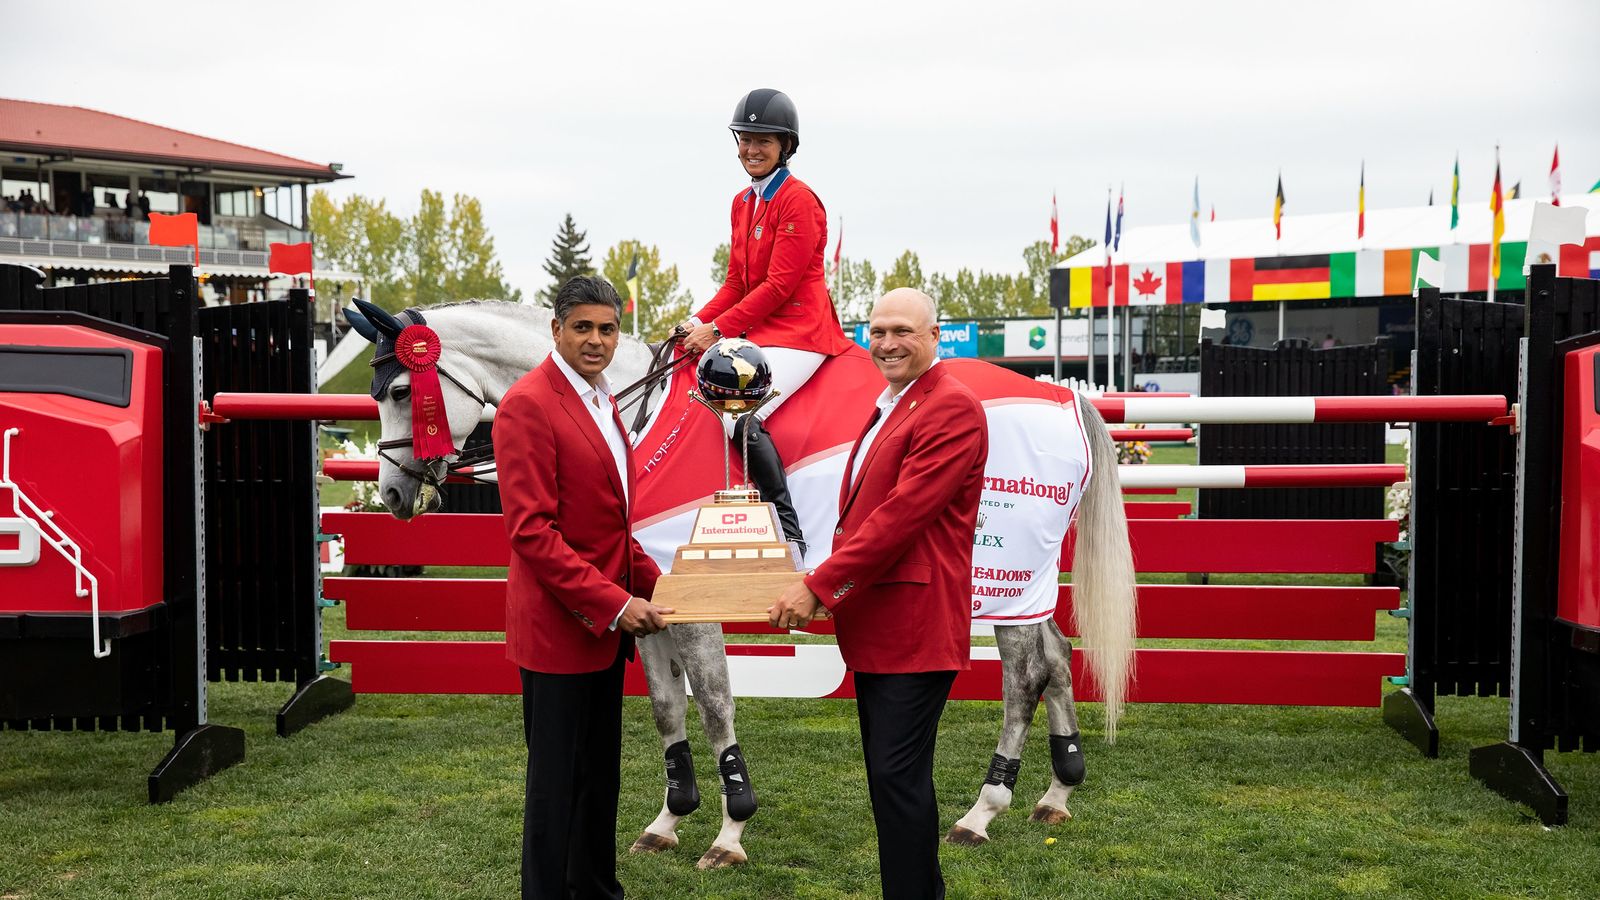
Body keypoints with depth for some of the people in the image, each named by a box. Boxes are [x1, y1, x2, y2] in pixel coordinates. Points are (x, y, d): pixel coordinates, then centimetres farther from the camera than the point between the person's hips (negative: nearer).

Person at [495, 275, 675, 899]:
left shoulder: (601, 401, 13)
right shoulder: (528, 405, -15)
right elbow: (530, 531, -20)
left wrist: (651, 581, 6)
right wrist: (614, 603, -22)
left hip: (605, 623, 9)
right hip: (559, 626, -9)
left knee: (600, 776, 17)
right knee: (557, 781, 3)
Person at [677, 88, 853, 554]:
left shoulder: (798, 200, -10)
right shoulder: (743, 202, 16)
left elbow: (778, 286, -16)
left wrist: (718, 330, -17)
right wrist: (697, 323, 1)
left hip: (798, 332, -9)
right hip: (756, 331, 9)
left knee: (743, 418, -26)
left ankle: (790, 535, -19)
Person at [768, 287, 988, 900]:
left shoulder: (950, 408, -14)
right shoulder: (888, 408, 19)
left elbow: (902, 514, -21)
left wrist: (818, 586, -20)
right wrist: (830, 586, 11)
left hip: (915, 627, -10)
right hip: (875, 626, 10)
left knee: (897, 776, -7)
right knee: (892, 774, 17)